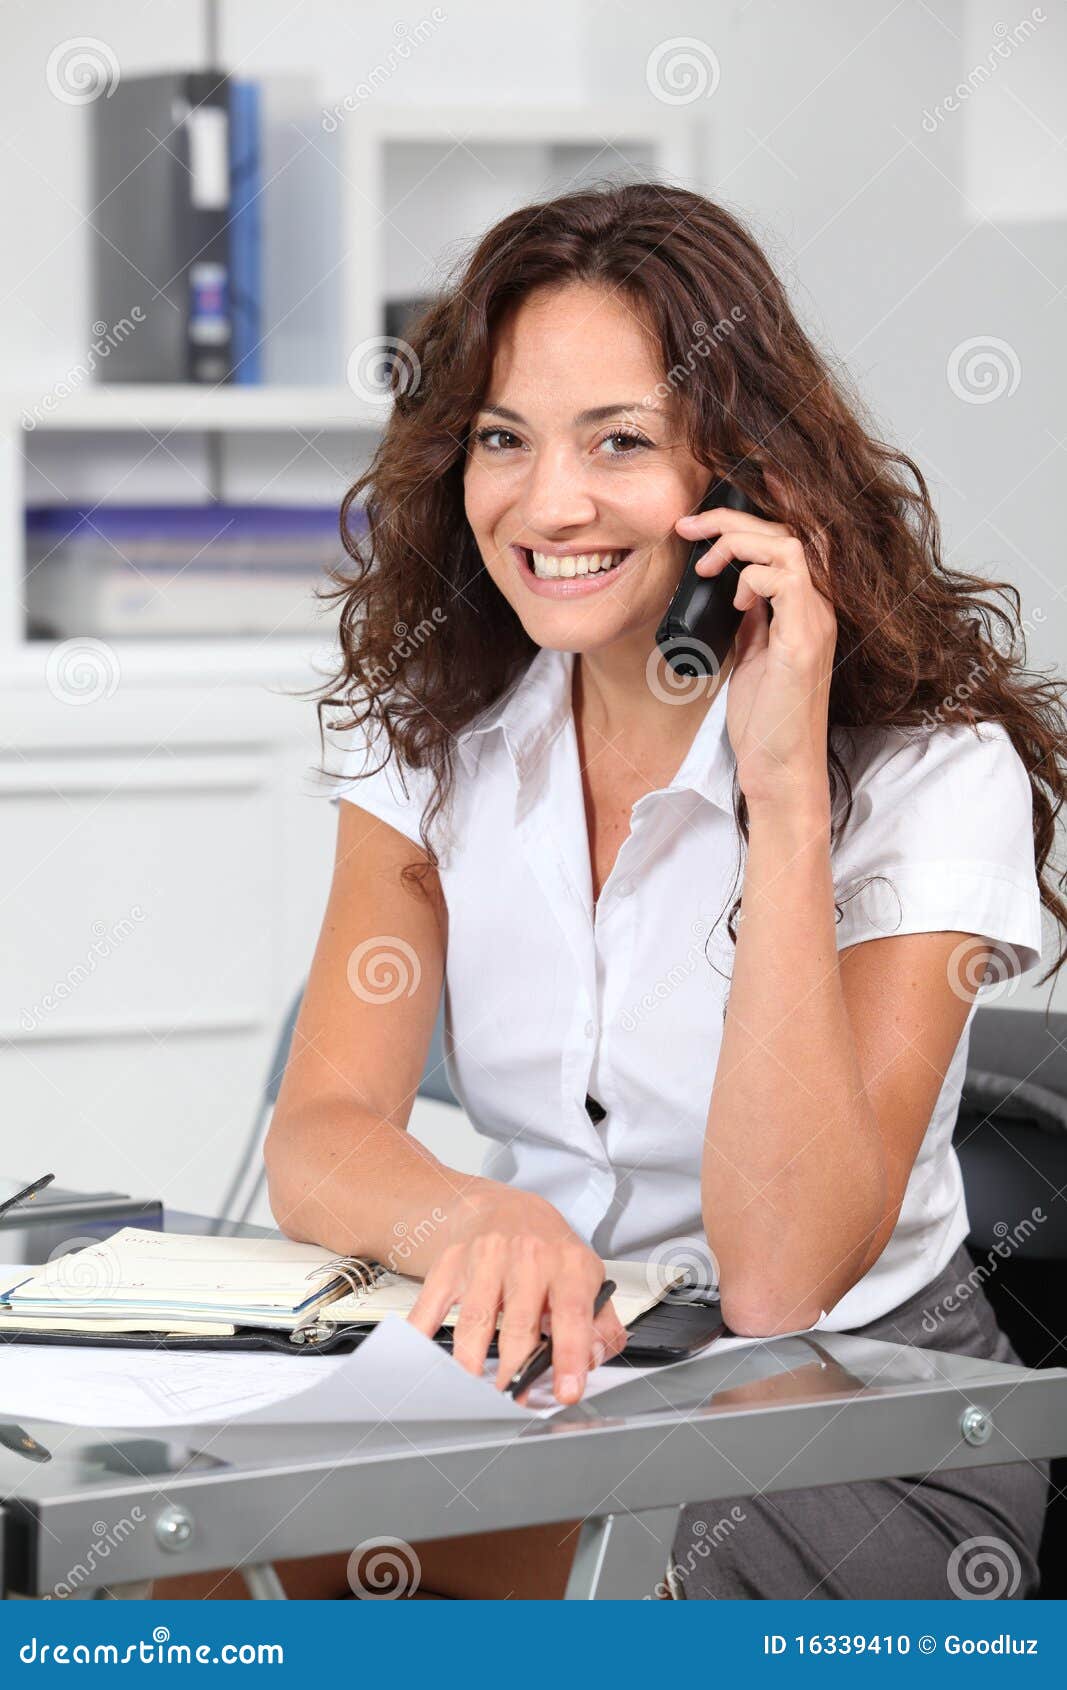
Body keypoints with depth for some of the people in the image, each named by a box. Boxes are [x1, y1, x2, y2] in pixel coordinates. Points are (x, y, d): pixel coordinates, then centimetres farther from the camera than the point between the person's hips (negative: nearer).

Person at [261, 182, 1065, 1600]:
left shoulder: (934, 775, -14)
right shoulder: (438, 732, 1)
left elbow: (782, 1279, -24)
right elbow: (321, 1139, -10)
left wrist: (787, 793, -27)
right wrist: (474, 1220, -35)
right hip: (539, 1375, 4)